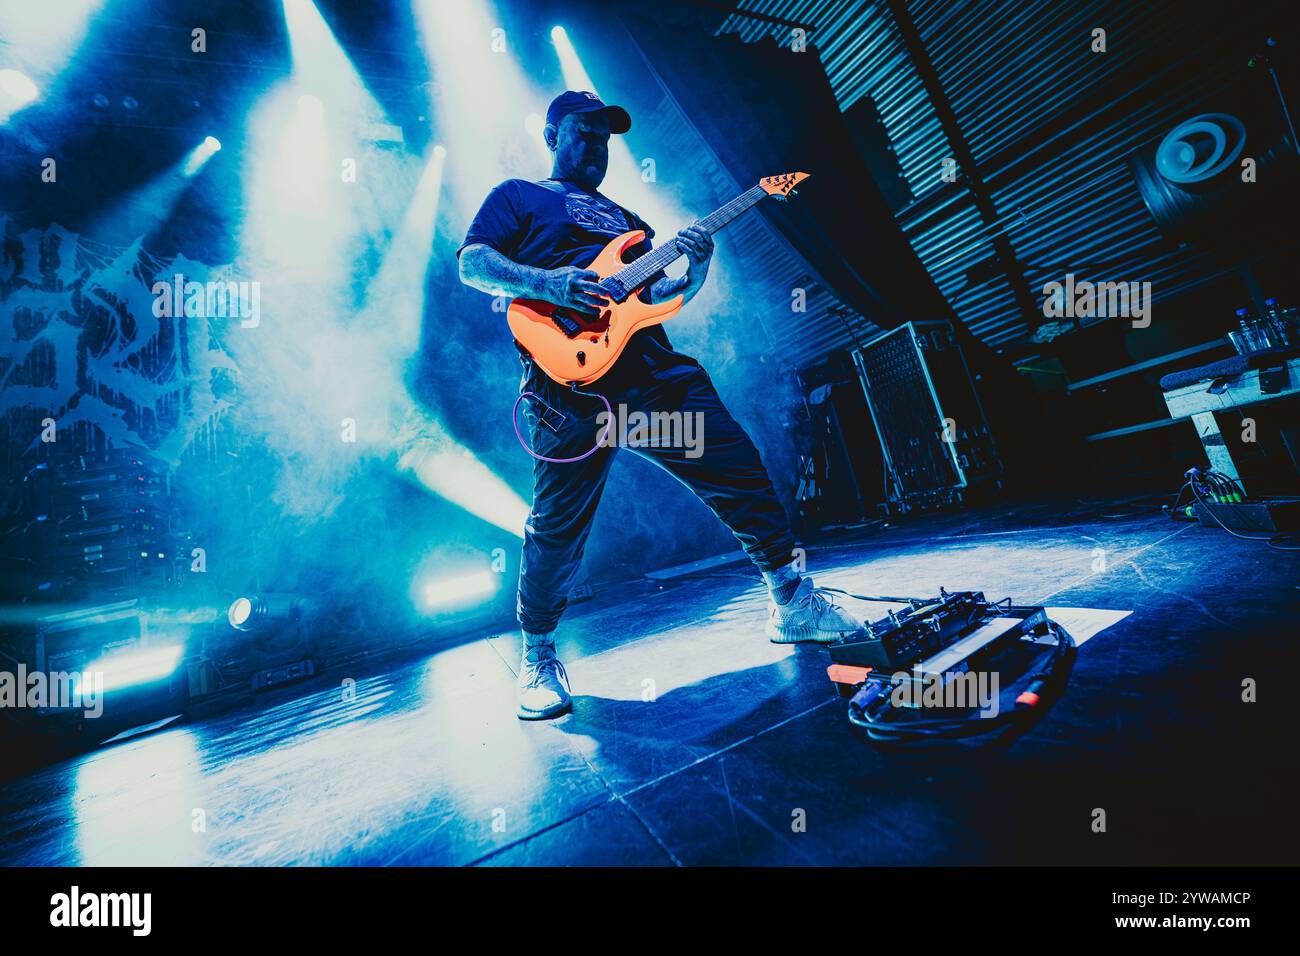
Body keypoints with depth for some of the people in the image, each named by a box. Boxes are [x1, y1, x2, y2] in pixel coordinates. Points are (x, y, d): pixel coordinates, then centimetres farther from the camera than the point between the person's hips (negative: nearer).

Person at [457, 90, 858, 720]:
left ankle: (794, 604, 11)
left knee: (739, 468, -2)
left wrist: (695, 268, 6)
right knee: (558, 525, -7)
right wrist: (546, 283, -15)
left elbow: (660, 294, 28)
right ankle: (537, 660, 13)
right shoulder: (517, 195, 18)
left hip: (653, 371, 6)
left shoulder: (624, 218, 34)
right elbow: (471, 263, 3)